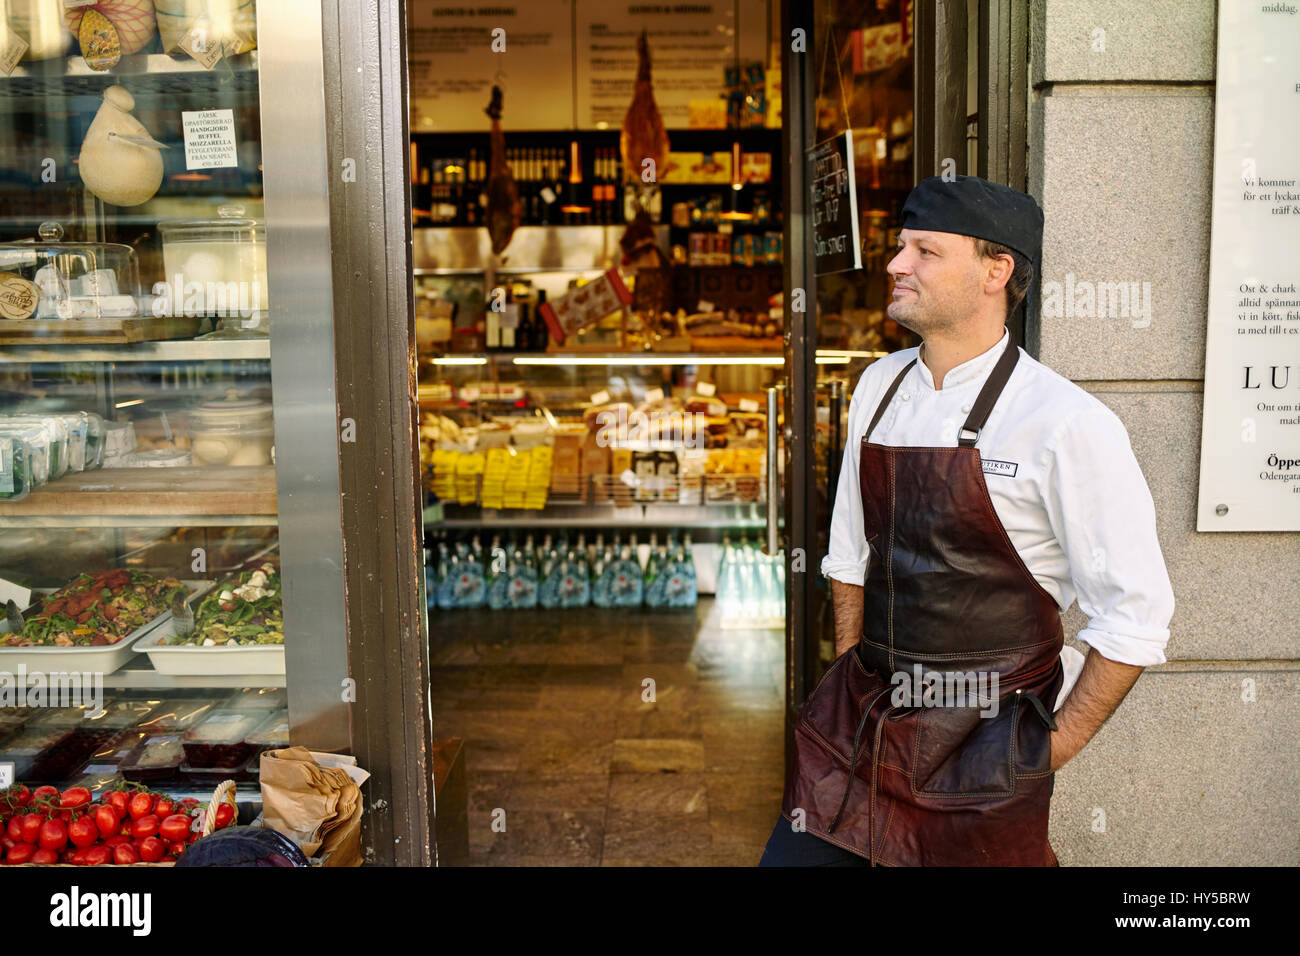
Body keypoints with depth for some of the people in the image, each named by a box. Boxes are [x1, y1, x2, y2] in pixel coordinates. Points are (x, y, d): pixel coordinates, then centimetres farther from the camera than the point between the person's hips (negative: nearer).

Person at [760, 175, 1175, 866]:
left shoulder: (1068, 425, -15)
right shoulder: (879, 387, 4)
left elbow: (1136, 614, -12)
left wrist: (1049, 752, -8)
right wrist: (852, 685, 11)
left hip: (983, 739, -5)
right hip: (859, 725, 5)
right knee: (793, 857, 9)